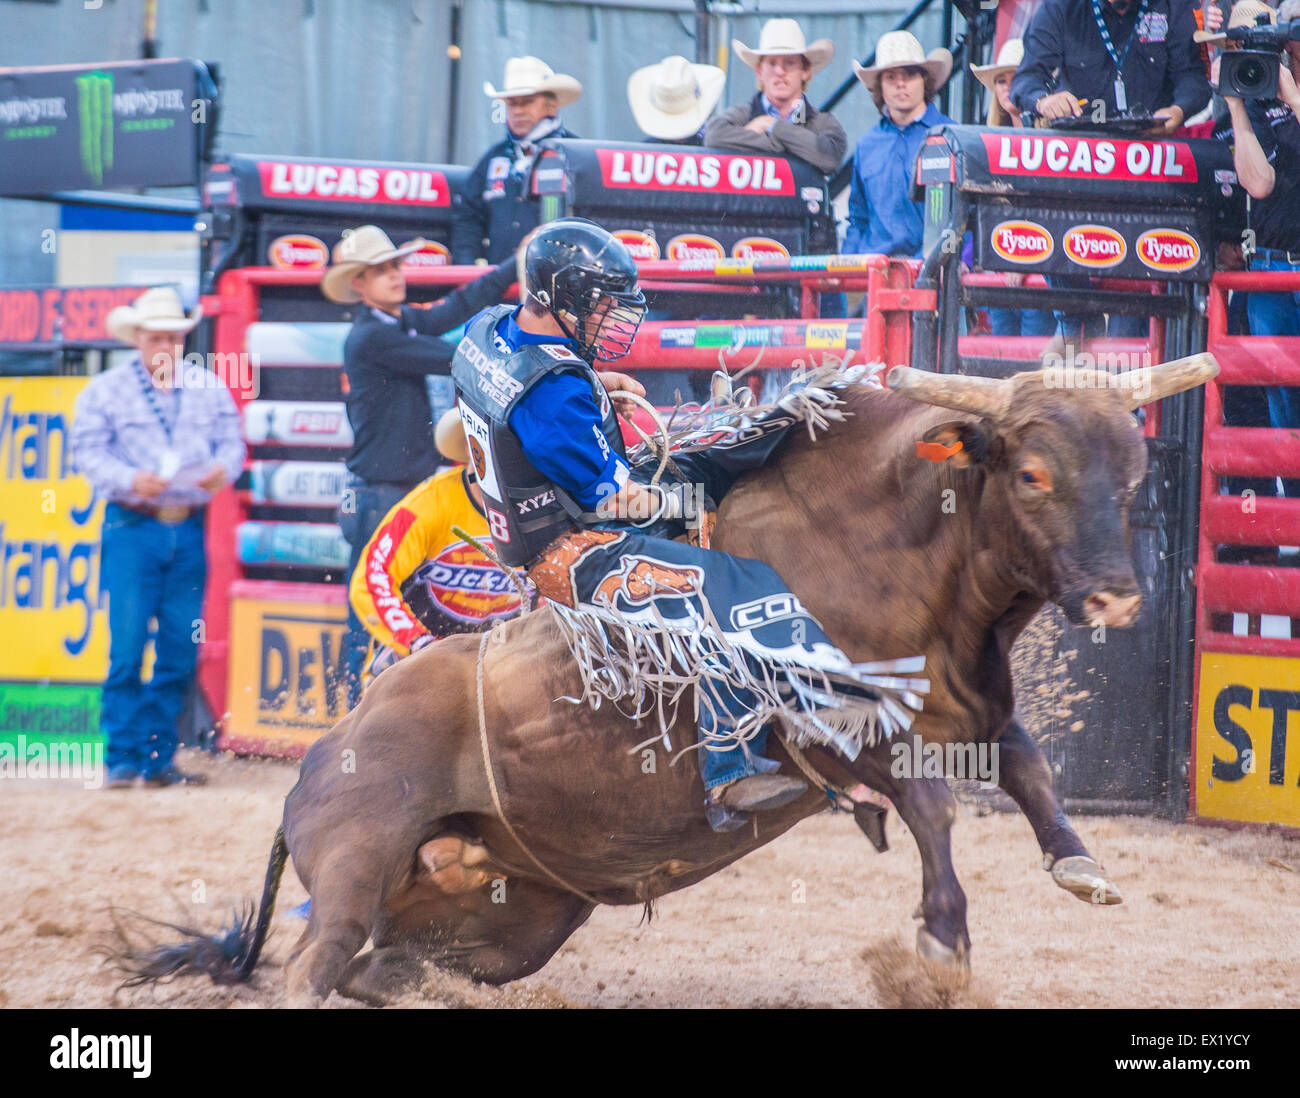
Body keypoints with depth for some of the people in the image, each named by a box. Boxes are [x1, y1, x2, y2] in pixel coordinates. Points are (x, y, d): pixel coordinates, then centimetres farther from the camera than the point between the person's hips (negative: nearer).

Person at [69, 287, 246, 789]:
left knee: (181, 649, 2)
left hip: (189, 528, 3)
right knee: (127, 647, -10)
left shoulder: (209, 389, 15)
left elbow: (231, 441, 11)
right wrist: (130, 479, -17)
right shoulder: (107, 390, 6)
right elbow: (88, 450, 0)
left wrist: (223, 469, -12)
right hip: (132, 526, -3)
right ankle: (122, 758, -6)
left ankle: (160, 757, 10)